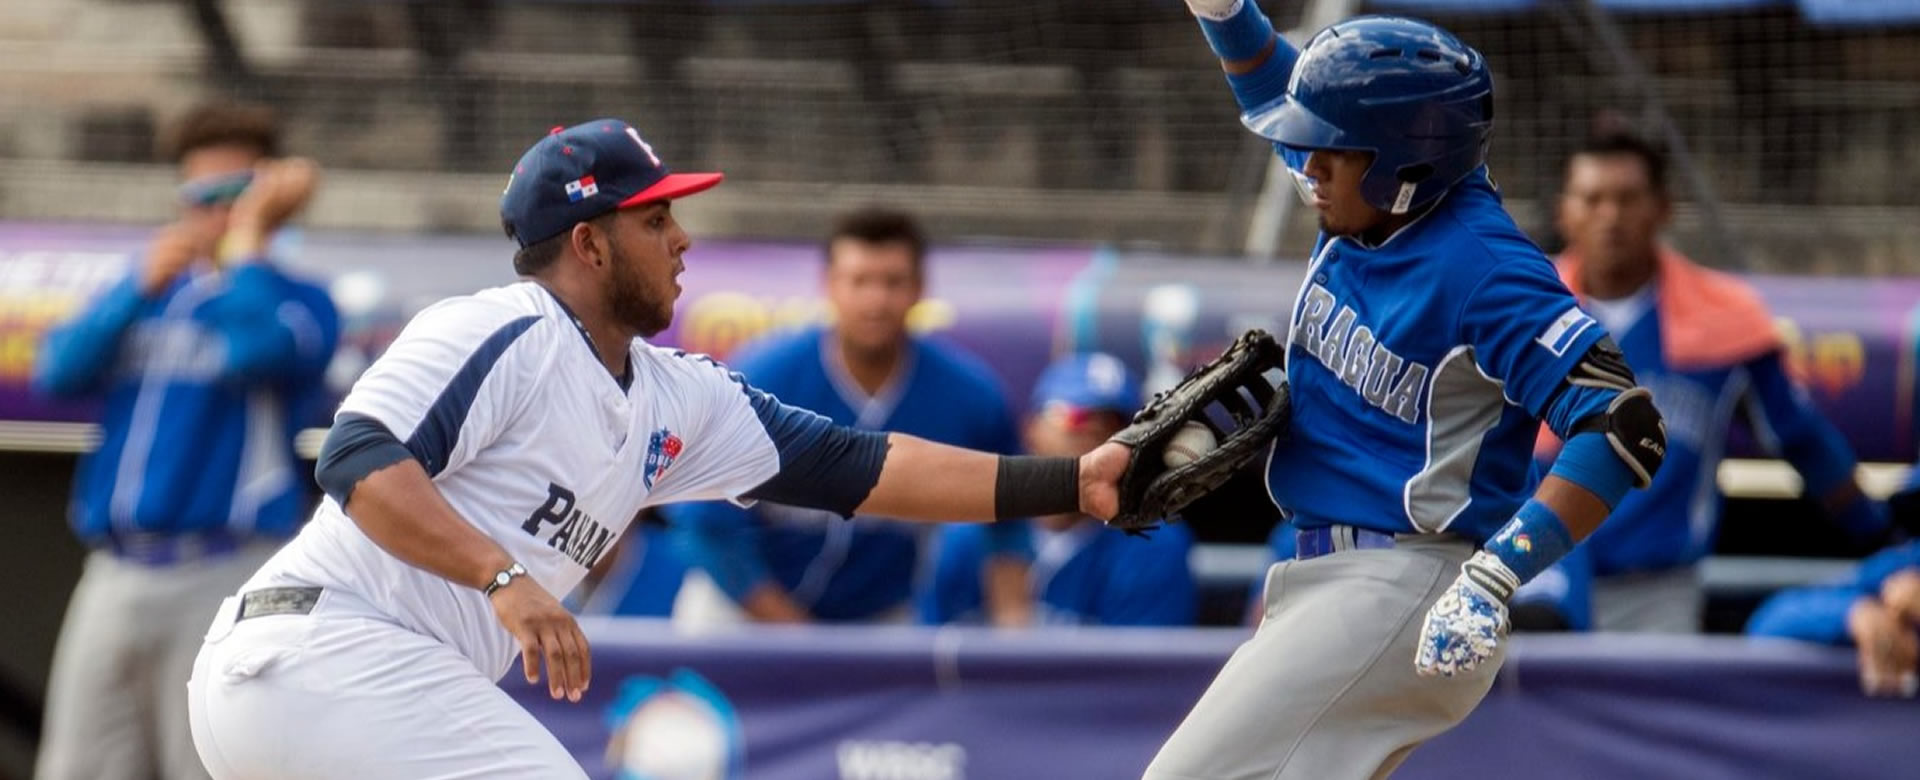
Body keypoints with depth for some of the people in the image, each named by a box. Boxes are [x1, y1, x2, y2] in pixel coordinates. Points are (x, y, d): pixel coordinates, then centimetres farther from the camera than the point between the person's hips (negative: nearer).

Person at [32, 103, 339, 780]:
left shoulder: (296, 304, 4)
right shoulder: (144, 296, 20)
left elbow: (253, 347, -19)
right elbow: (57, 374, 6)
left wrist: (247, 236, -6)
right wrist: (139, 289, -5)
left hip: (225, 578, -5)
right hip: (114, 576, 6)